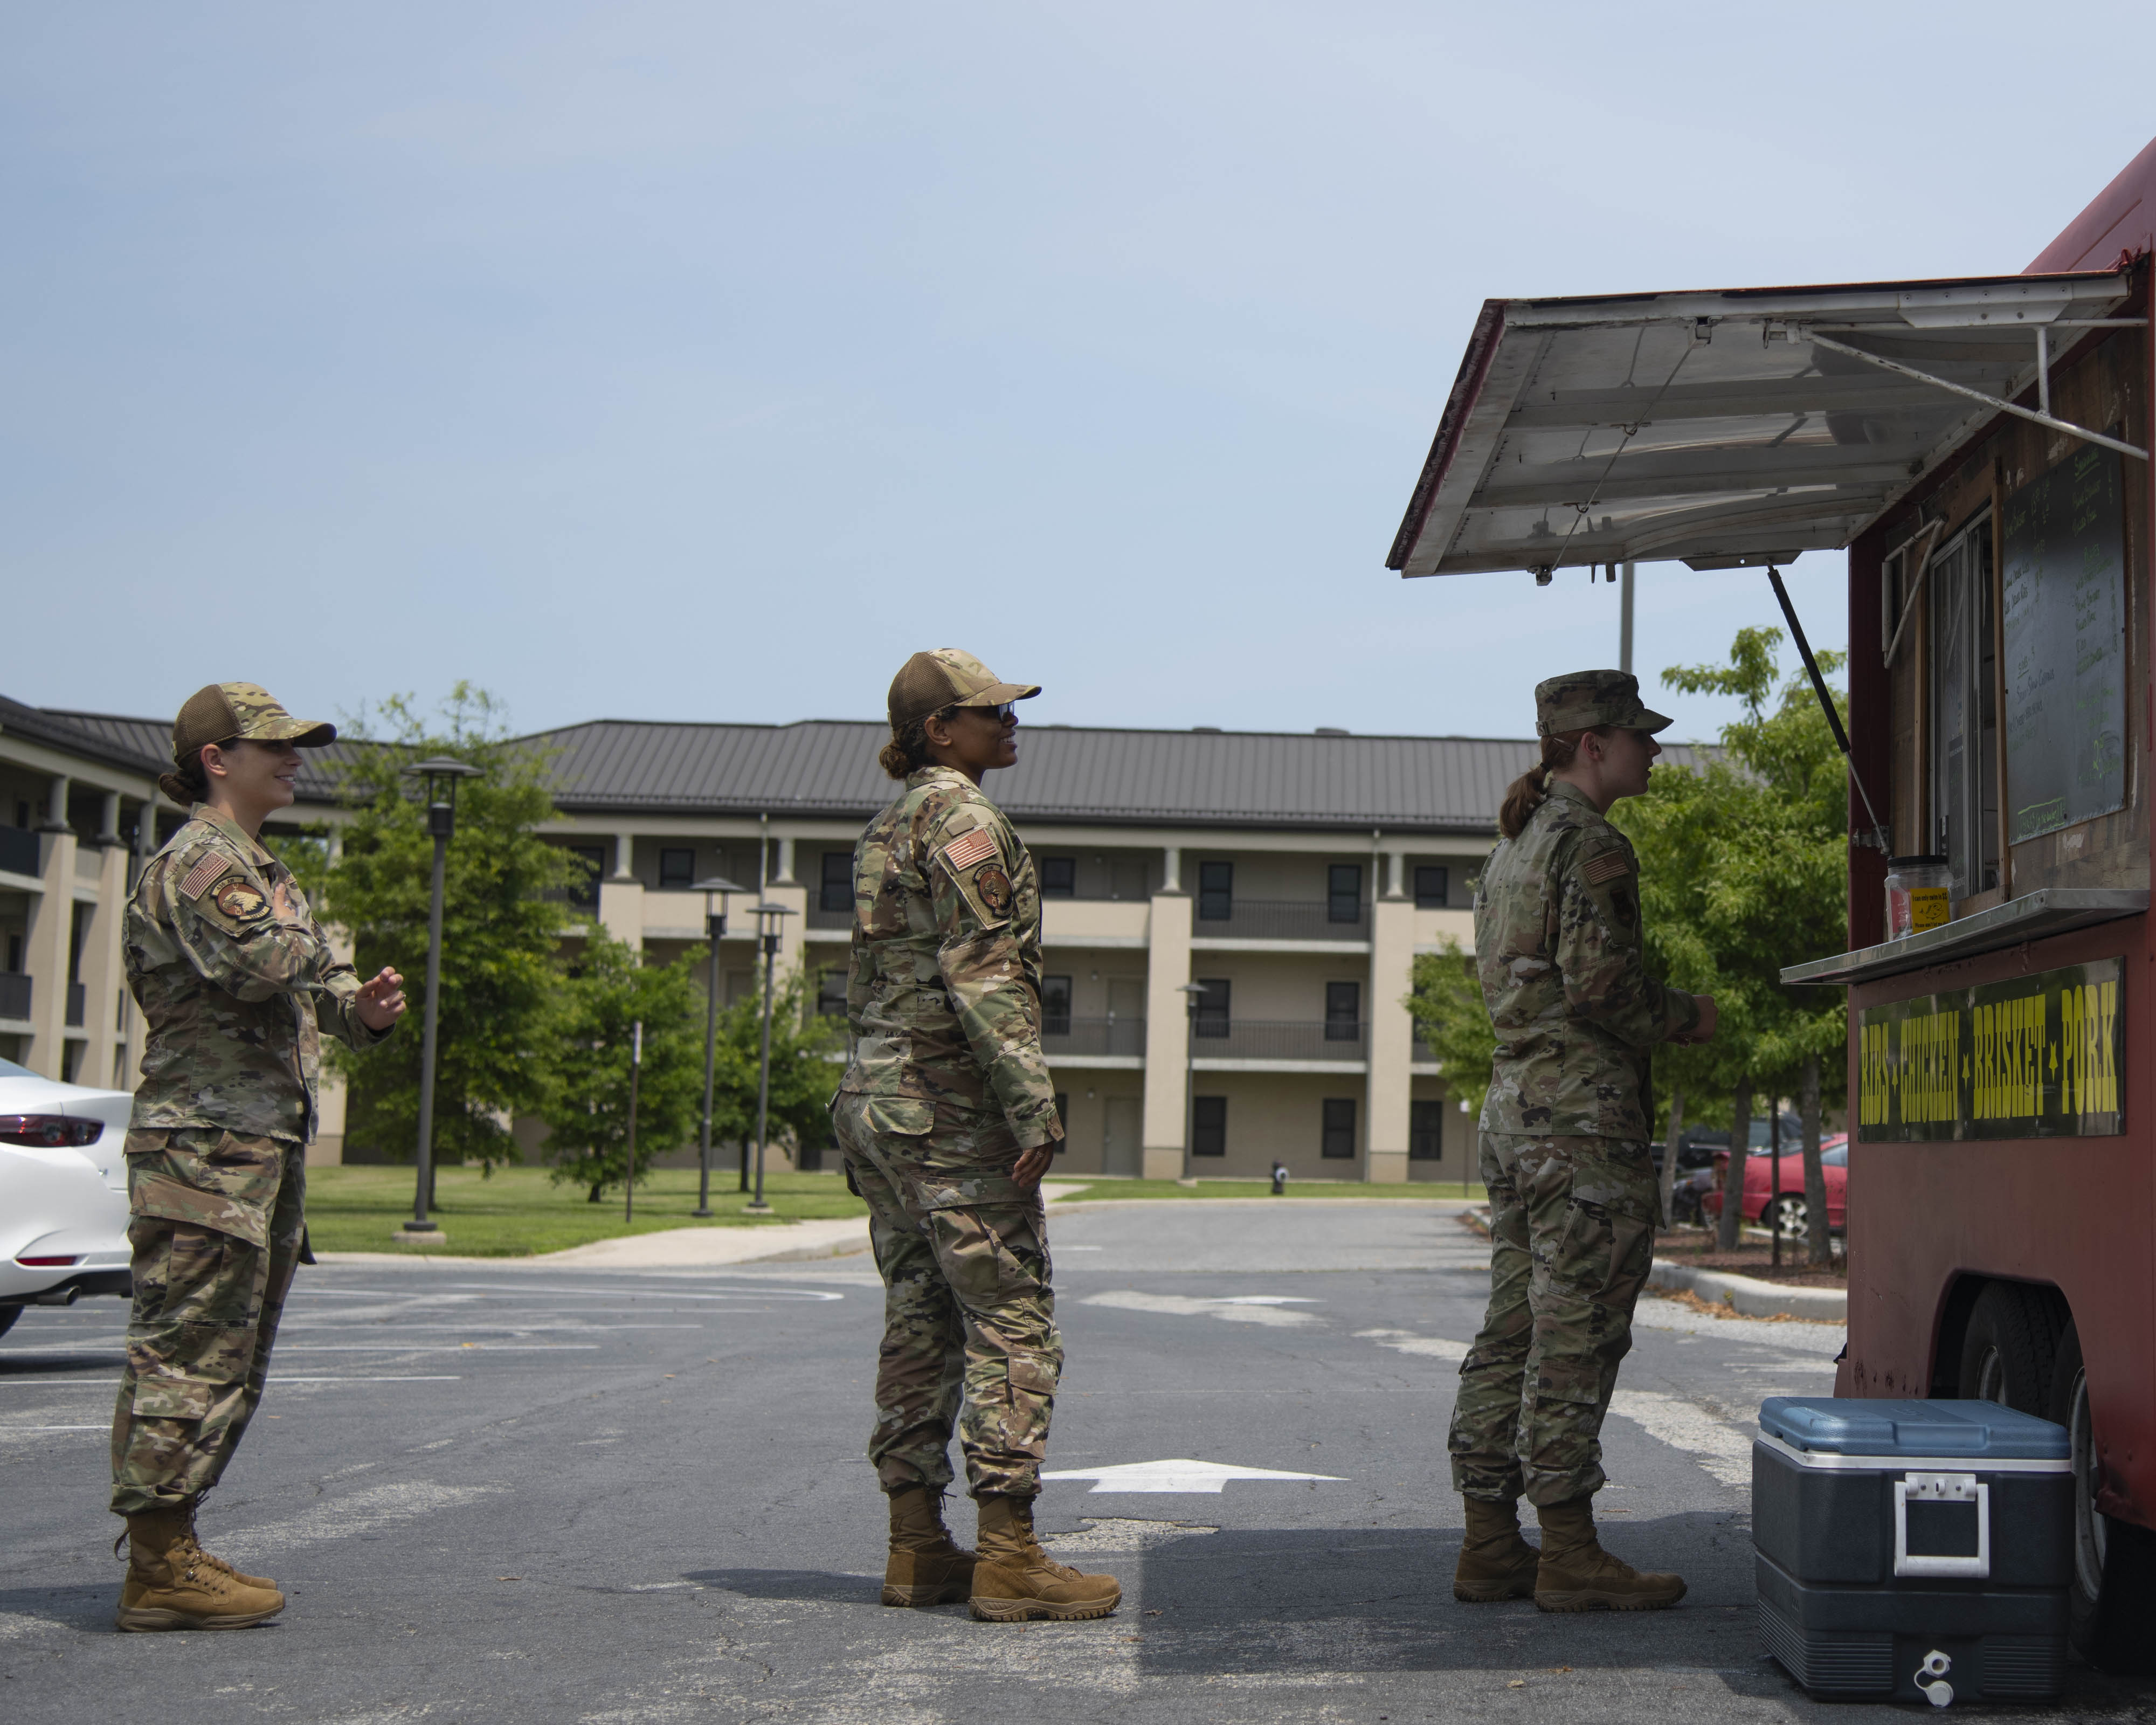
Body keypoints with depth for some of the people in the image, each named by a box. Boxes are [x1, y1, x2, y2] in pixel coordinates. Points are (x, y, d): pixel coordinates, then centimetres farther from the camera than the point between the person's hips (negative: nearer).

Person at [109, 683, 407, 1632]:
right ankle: (159, 1570, -7)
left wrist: (363, 1008, 0)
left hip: (262, 1145, 11)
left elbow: (312, 987, 22)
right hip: (207, 1140, -11)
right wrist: (307, 937, -5)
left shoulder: (260, 869, 23)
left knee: (227, 1361, 13)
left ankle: (172, 1552, 19)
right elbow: (256, 963, -27)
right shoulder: (201, 859, -10)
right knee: (191, 1353, -9)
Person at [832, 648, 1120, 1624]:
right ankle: (1008, 1559, -7)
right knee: (1014, 1326, -6)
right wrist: (1033, 1104, -22)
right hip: (952, 1104, -10)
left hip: (879, 1099, 10)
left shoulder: (887, 828, 19)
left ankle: (916, 1550, 14)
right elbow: (984, 972, -20)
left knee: (919, 1326, 11)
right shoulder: (960, 816, -11)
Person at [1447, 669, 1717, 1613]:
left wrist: (1657, 1019, 22)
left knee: (1514, 1326, 10)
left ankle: (1490, 1543, 12)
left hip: (1514, 1102, 10)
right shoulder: (1590, 845, -11)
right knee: (1576, 1335, -6)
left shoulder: (1512, 846, 19)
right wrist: (1686, 1016, -3)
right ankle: (1569, 1553, -2)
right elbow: (1598, 983, -19)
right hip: (1583, 1113, -10)